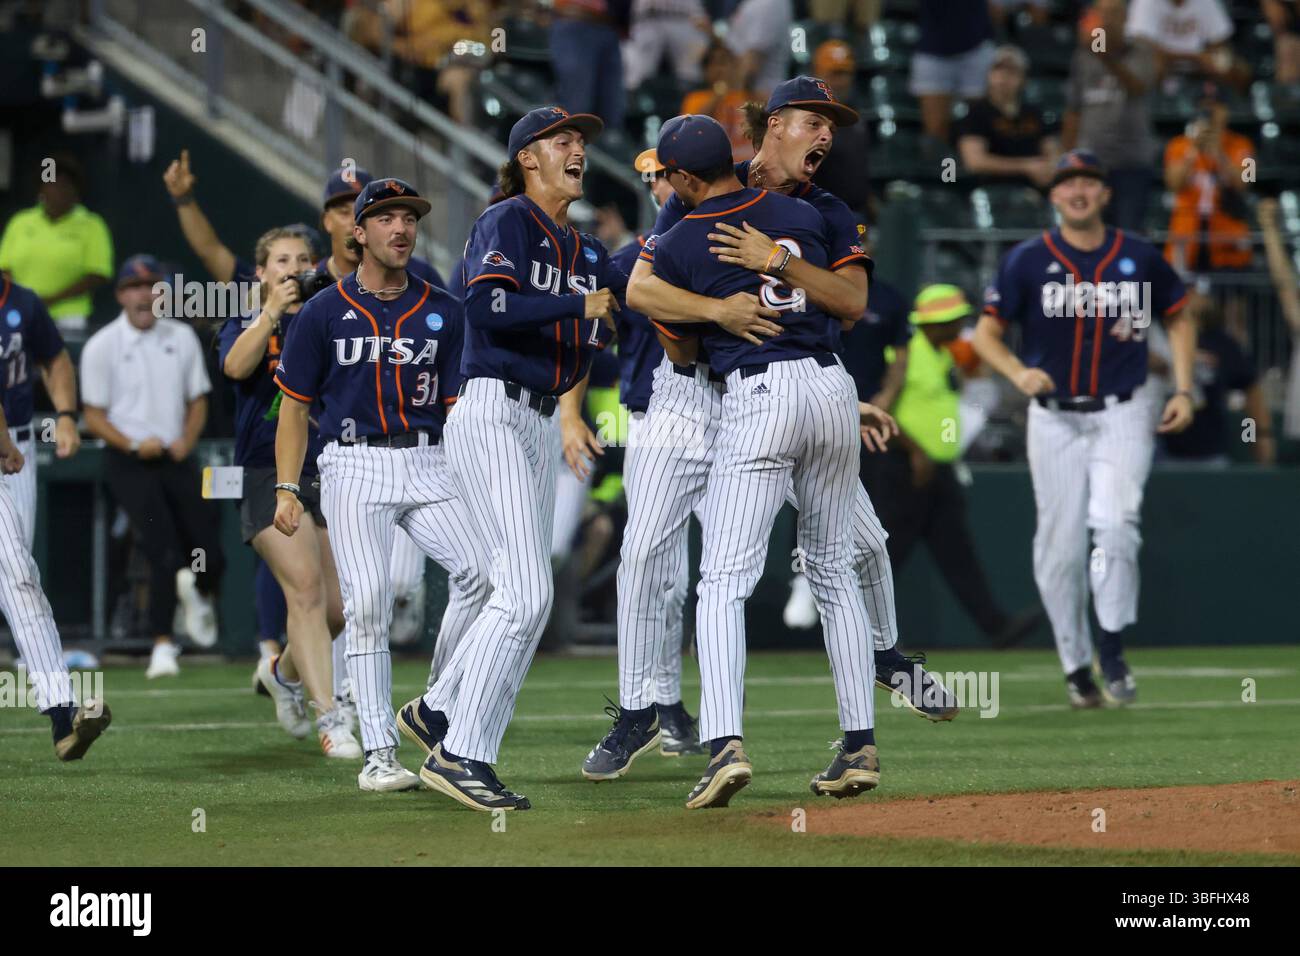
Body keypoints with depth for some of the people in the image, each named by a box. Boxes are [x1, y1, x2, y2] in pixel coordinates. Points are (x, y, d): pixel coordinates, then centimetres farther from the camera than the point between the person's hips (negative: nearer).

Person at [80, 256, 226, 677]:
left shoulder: (182, 337, 9)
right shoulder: (101, 346, -3)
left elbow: (198, 401, 14)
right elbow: (94, 417, -2)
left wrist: (186, 440, -5)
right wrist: (134, 444, -17)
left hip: (176, 458, 4)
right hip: (128, 463, -4)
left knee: (211, 557, 1)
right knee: (166, 553, -18)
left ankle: (200, 597, 37)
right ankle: (162, 646, -9)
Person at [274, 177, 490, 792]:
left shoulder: (443, 312, 10)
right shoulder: (324, 313, 4)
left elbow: (460, 406, 10)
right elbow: (295, 407, 7)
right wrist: (286, 491, -2)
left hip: (425, 465, 2)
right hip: (354, 467, -2)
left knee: (476, 570, -19)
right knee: (367, 604, -13)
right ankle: (378, 753, -10)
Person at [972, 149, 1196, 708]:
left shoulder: (1139, 259, 2)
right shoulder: (1028, 261, -2)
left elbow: (1178, 319, 16)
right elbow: (986, 333, 1)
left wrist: (1183, 391, 5)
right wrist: (1019, 373, -19)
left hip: (1122, 415, 0)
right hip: (1054, 419, 0)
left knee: (1114, 525, -20)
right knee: (1060, 546, 0)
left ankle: (1112, 651, -10)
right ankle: (1076, 667, 13)